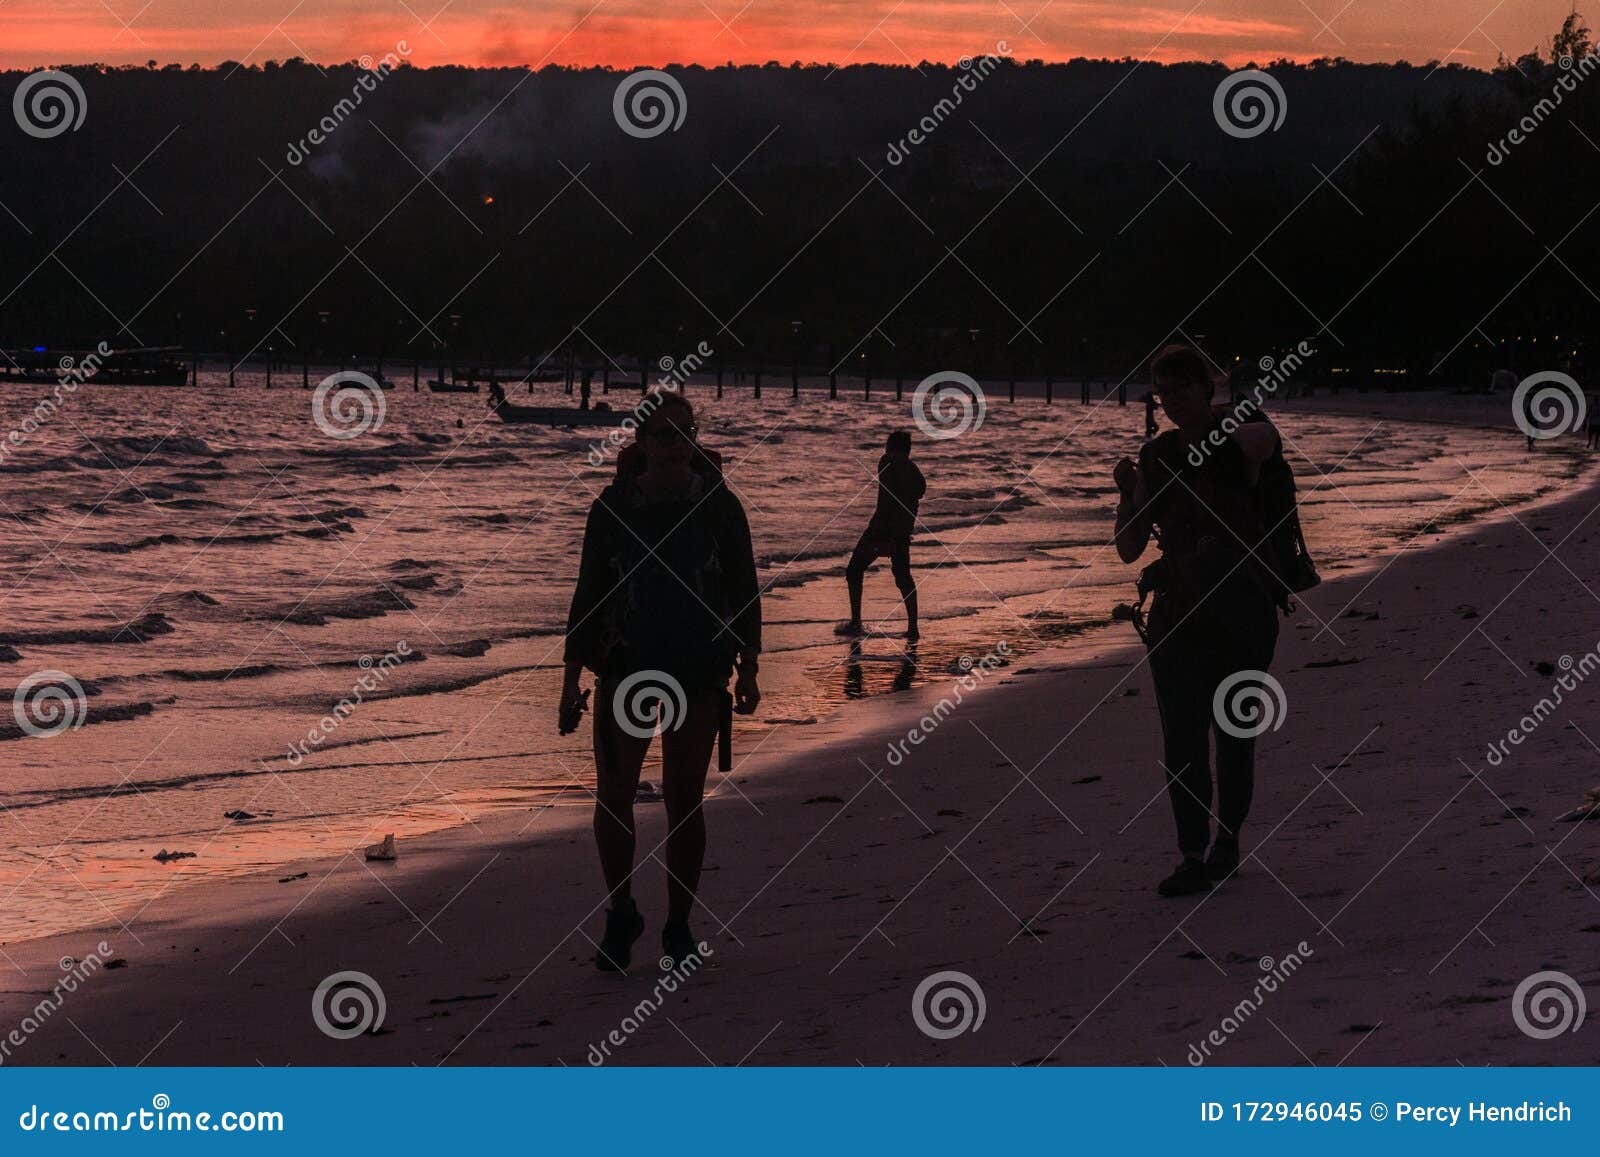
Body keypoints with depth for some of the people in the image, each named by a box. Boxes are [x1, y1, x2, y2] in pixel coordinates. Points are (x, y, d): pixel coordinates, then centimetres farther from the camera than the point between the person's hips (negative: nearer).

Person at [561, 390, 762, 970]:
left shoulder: (718, 506, -1)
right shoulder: (612, 508, 0)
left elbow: (743, 591, 4)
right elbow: (589, 592, 5)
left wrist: (748, 671, 2)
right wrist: (572, 676, 3)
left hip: (698, 671, 0)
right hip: (626, 666, 1)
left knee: (685, 801, 1)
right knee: (612, 798, -5)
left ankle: (679, 924, 16)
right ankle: (621, 914, 16)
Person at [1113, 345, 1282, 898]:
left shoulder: (1244, 433, -4)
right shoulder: (1156, 455, 10)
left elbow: (1262, 442, -33)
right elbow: (1129, 548, 7)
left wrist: (1224, 422, -18)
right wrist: (1127, 493, -9)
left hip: (1242, 608, -4)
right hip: (1176, 610, 4)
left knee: (1233, 734, 5)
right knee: (1180, 737, -5)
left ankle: (1227, 840, 22)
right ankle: (1193, 857, -6)